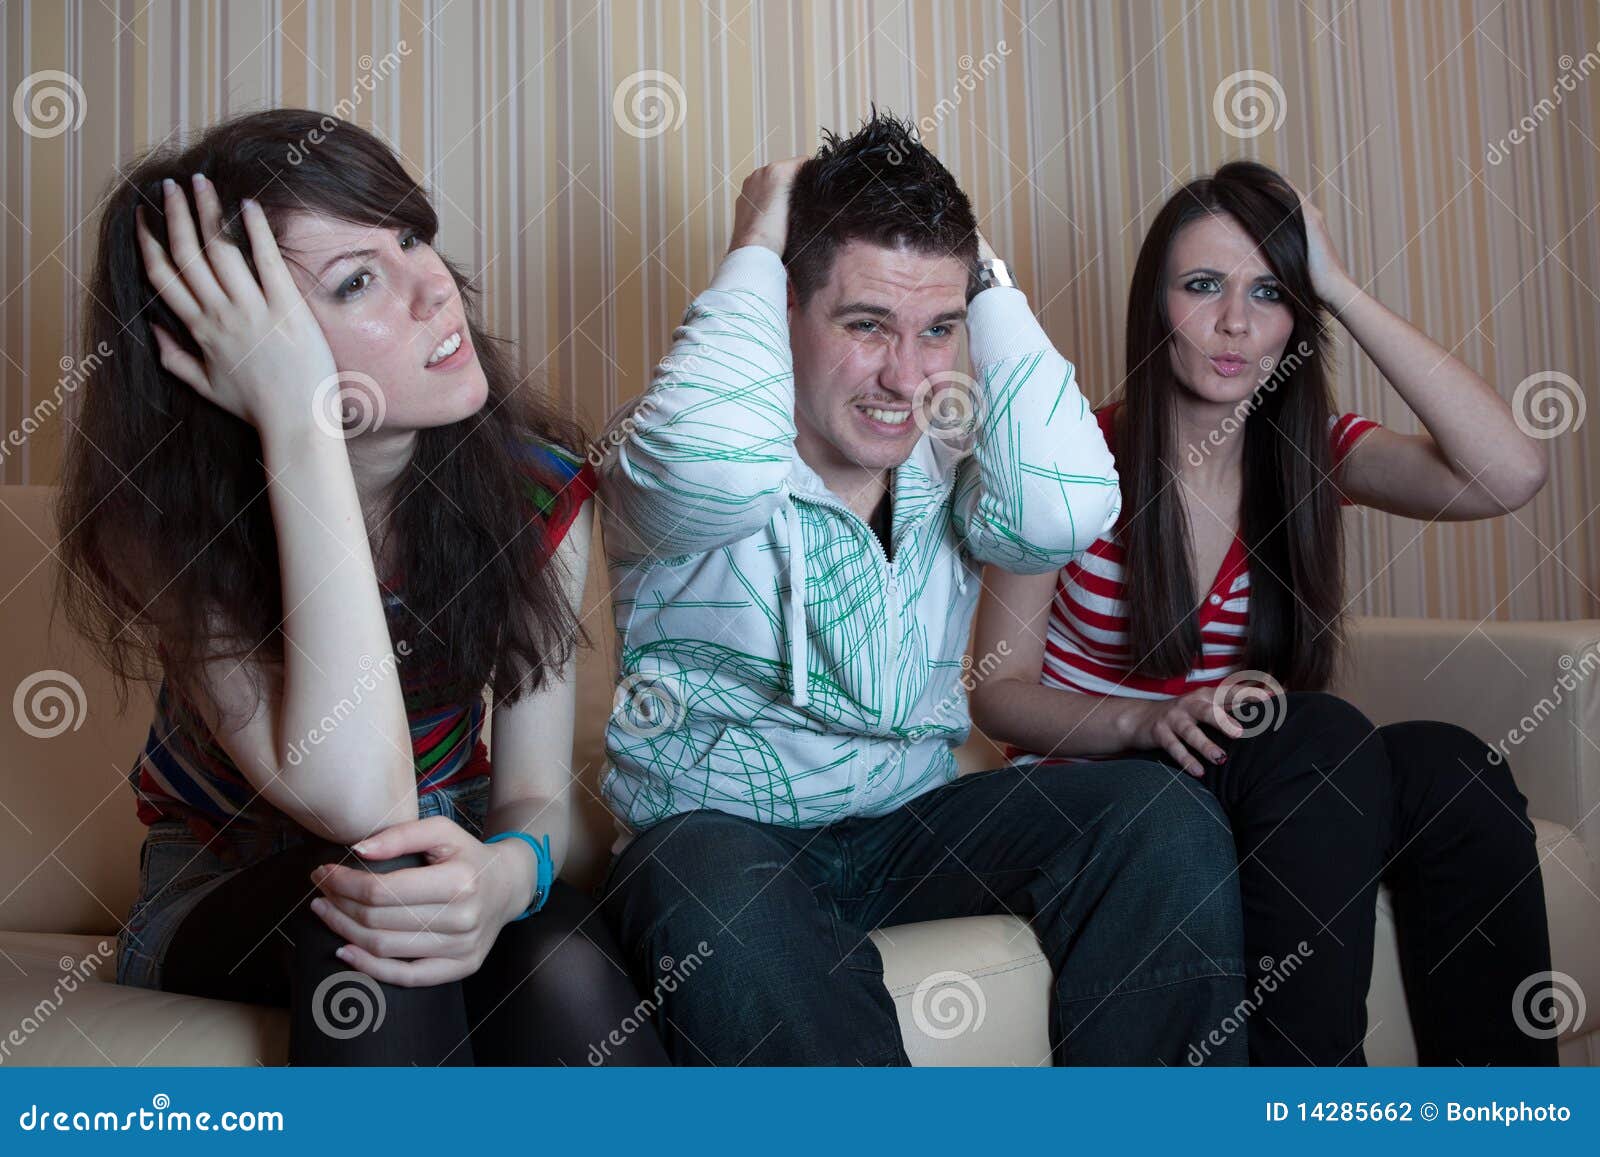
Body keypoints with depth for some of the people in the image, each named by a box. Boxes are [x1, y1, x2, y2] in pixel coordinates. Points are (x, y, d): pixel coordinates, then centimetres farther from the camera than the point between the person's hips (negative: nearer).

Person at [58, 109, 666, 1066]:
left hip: (448, 852, 2)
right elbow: (359, 803, -37)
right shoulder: (176, 524, -22)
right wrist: (300, 426, -38)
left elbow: (540, 794, -12)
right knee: (361, 895, -35)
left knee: (568, 977, -32)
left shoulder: (538, 490, -13)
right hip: (222, 893, -1)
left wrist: (508, 872, -39)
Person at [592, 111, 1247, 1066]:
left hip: (916, 822, 4)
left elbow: (1066, 511, -21)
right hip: (721, 832, -4)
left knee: (1163, 819, -17)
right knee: (713, 895, -39)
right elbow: (718, 469, -37)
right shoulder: (661, 457, -10)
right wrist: (752, 253, -19)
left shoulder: (949, 458, 1)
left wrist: (987, 278, -11)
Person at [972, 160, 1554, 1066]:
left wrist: (1343, 290, -15)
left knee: (1448, 767, -26)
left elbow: (1512, 474, -18)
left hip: (1273, 787, 4)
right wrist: (1148, 721, -26)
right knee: (1322, 735, -31)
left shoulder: (1314, 455, 2)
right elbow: (998, 693, -6)